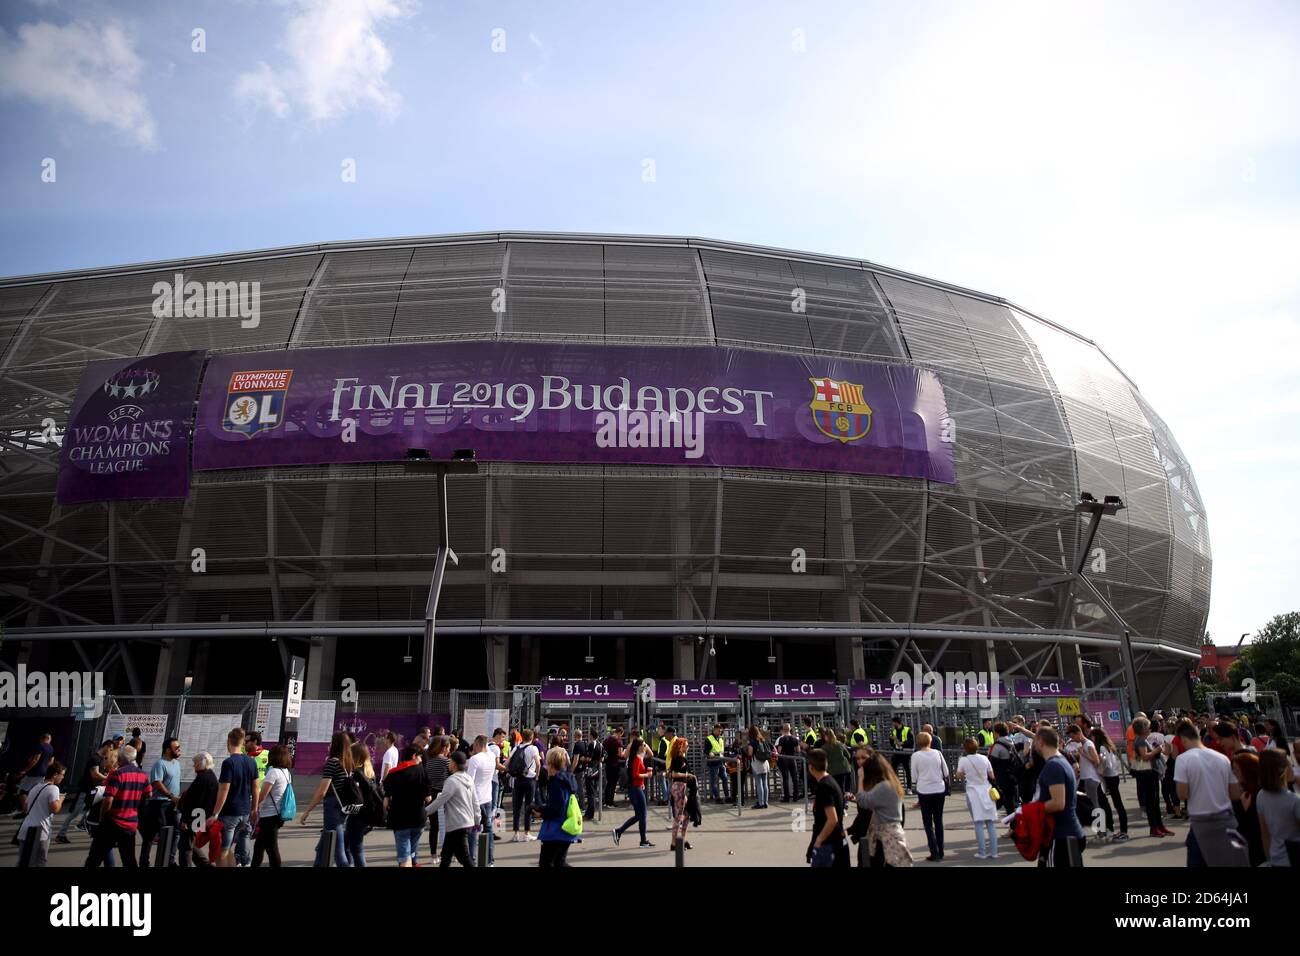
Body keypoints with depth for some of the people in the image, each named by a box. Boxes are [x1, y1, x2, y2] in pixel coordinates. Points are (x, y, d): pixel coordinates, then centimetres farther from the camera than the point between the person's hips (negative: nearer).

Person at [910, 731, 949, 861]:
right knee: (938, 821, 15)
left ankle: (935, 853, 2)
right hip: (940, 790, 3)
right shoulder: (937, 753, -2)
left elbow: (914, 777, -4)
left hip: (925, 791, -3)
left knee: (928, 823, 7)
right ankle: (940, 852, 19)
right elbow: (946, 772, 4)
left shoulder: (916, 755, -9)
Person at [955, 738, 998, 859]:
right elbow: (992, 776, 6)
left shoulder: (963, 760, -9)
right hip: (986, 791, 3)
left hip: (973, 792, -2)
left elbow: (959, 776, 0)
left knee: (978, 824, 1)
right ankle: (993, 852, 8)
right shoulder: (984, 758, -1)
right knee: (990, 823, 8)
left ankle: (982, 853, 1)